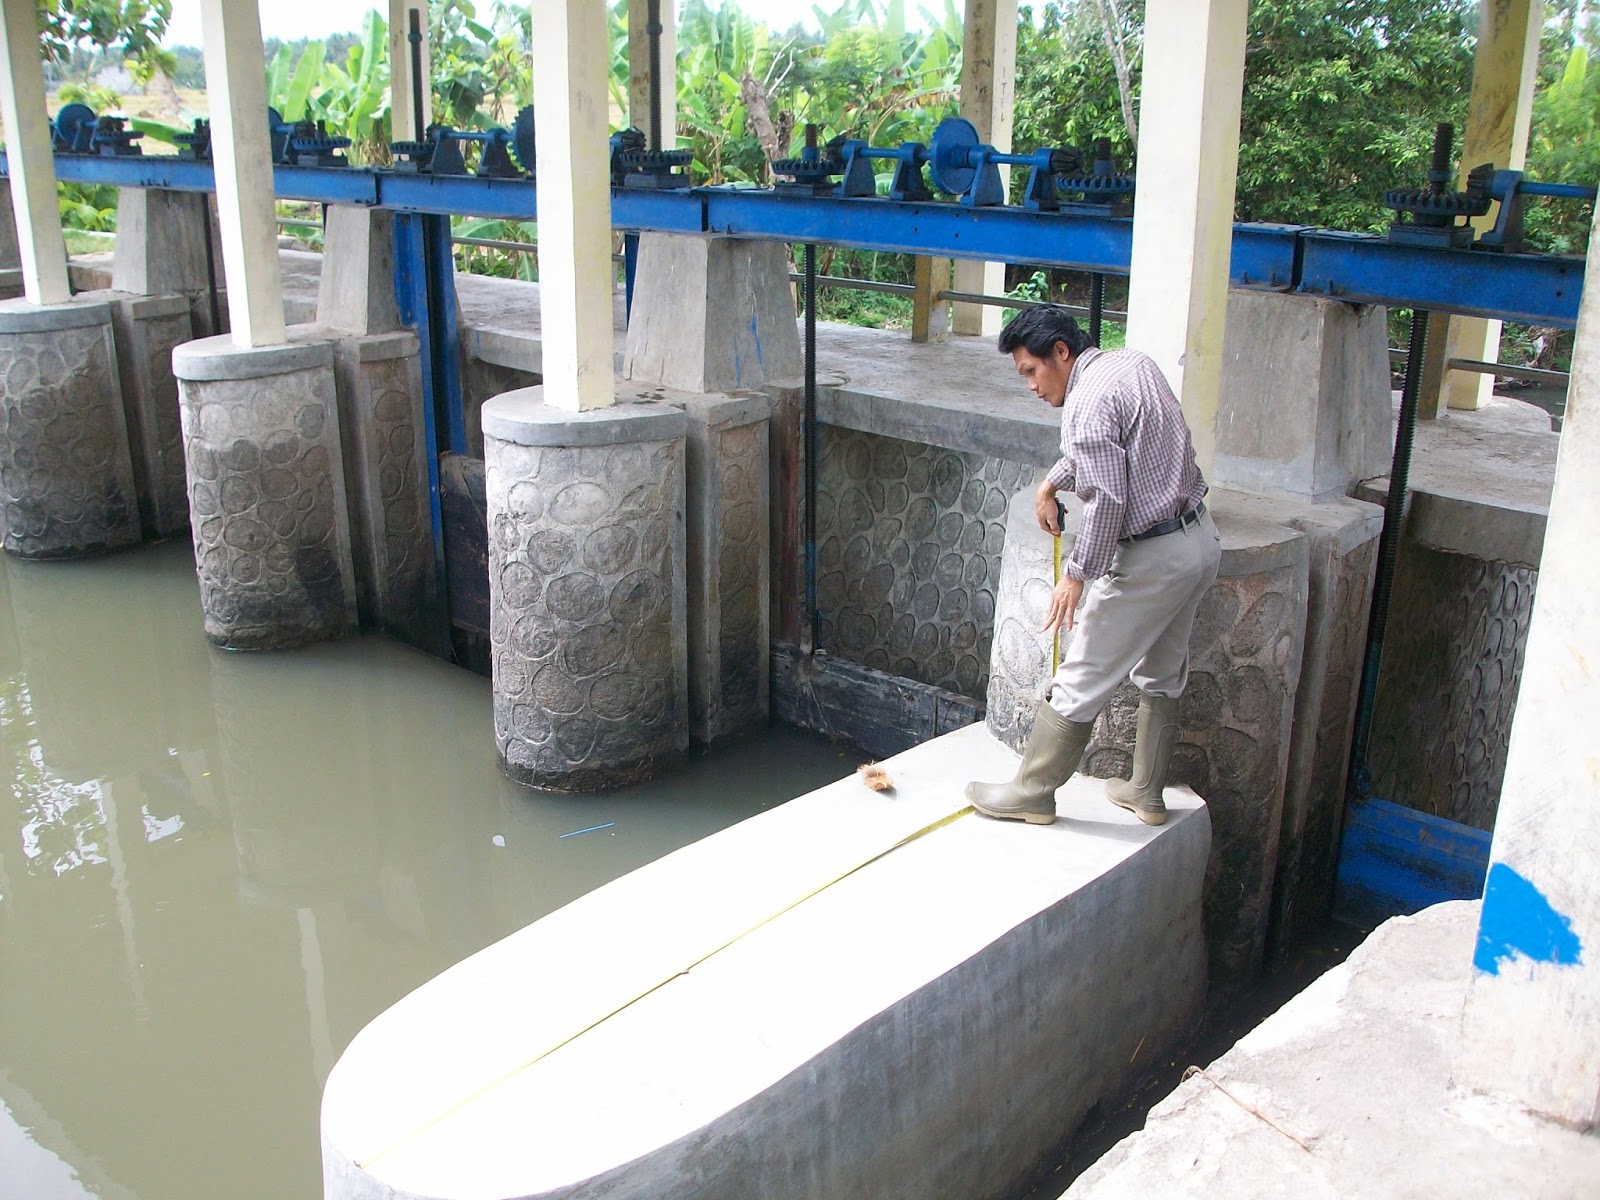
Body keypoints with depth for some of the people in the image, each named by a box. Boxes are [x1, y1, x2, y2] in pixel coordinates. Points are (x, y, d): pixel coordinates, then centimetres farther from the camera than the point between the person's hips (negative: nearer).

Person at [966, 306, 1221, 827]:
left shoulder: (1088, 401, -19)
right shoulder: (1133, 362, 10)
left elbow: (1107, 499, -24)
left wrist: (1077, 574, -15)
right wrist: (1052, 482, 29)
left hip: (1151, 558, -10)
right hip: (1201, 539, 10)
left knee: (1081, 681, 2)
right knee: (1162, 676, 20)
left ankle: (1033, 793, 13)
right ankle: (1147, 792, 31)